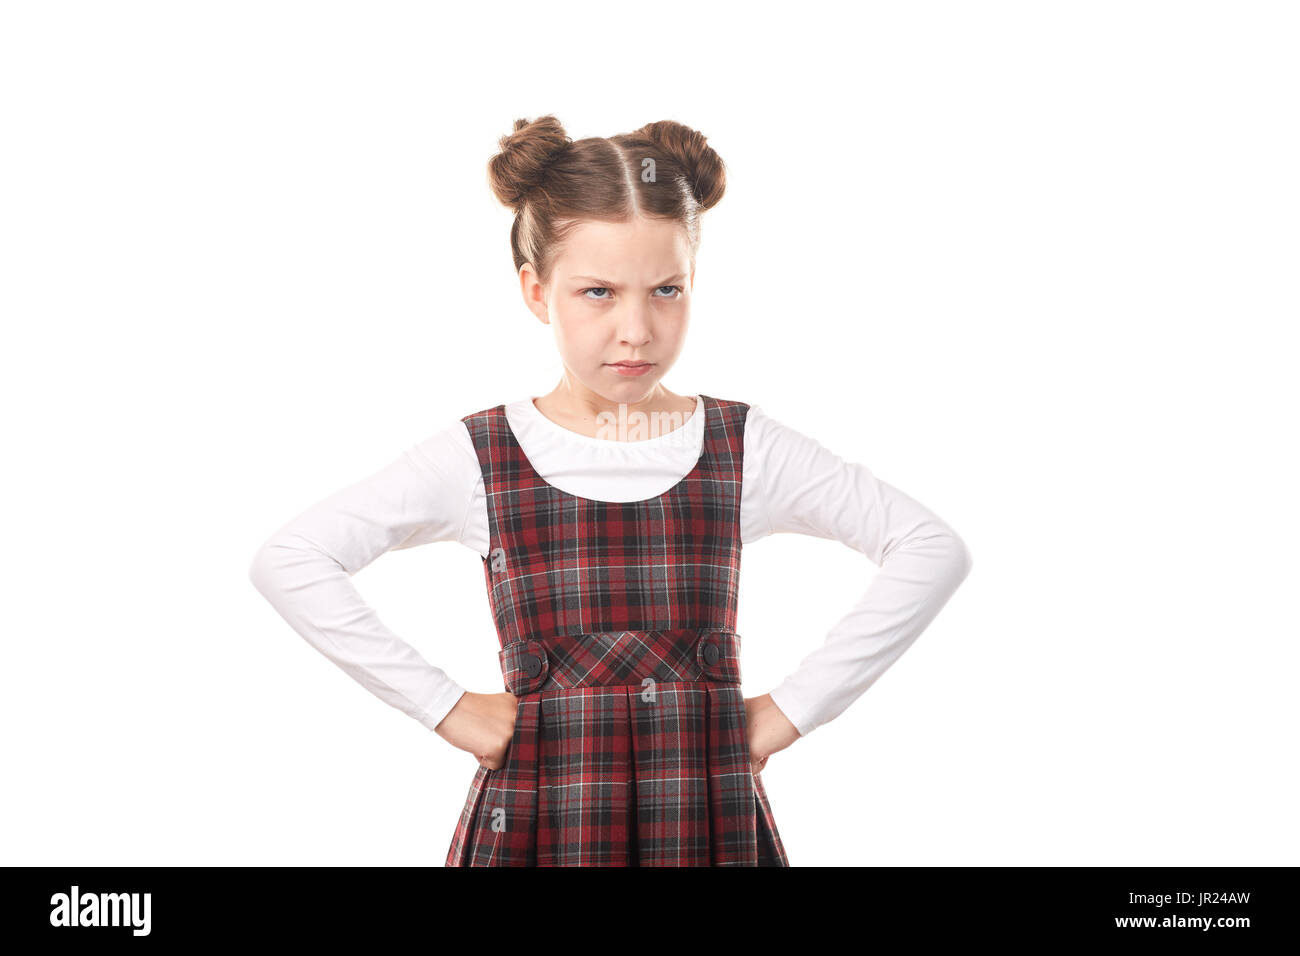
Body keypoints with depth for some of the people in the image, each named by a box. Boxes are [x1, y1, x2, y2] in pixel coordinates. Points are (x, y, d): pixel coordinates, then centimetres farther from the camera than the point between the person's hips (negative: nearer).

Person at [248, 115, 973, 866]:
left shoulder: (741, 449, -1)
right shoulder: (479, 458, -3)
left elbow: (935, 548, -1)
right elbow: (289, 560, -6)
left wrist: (794, 708, -5)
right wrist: (443, 707, -8)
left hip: (707, 819, 1)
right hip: (538, 822, 0)